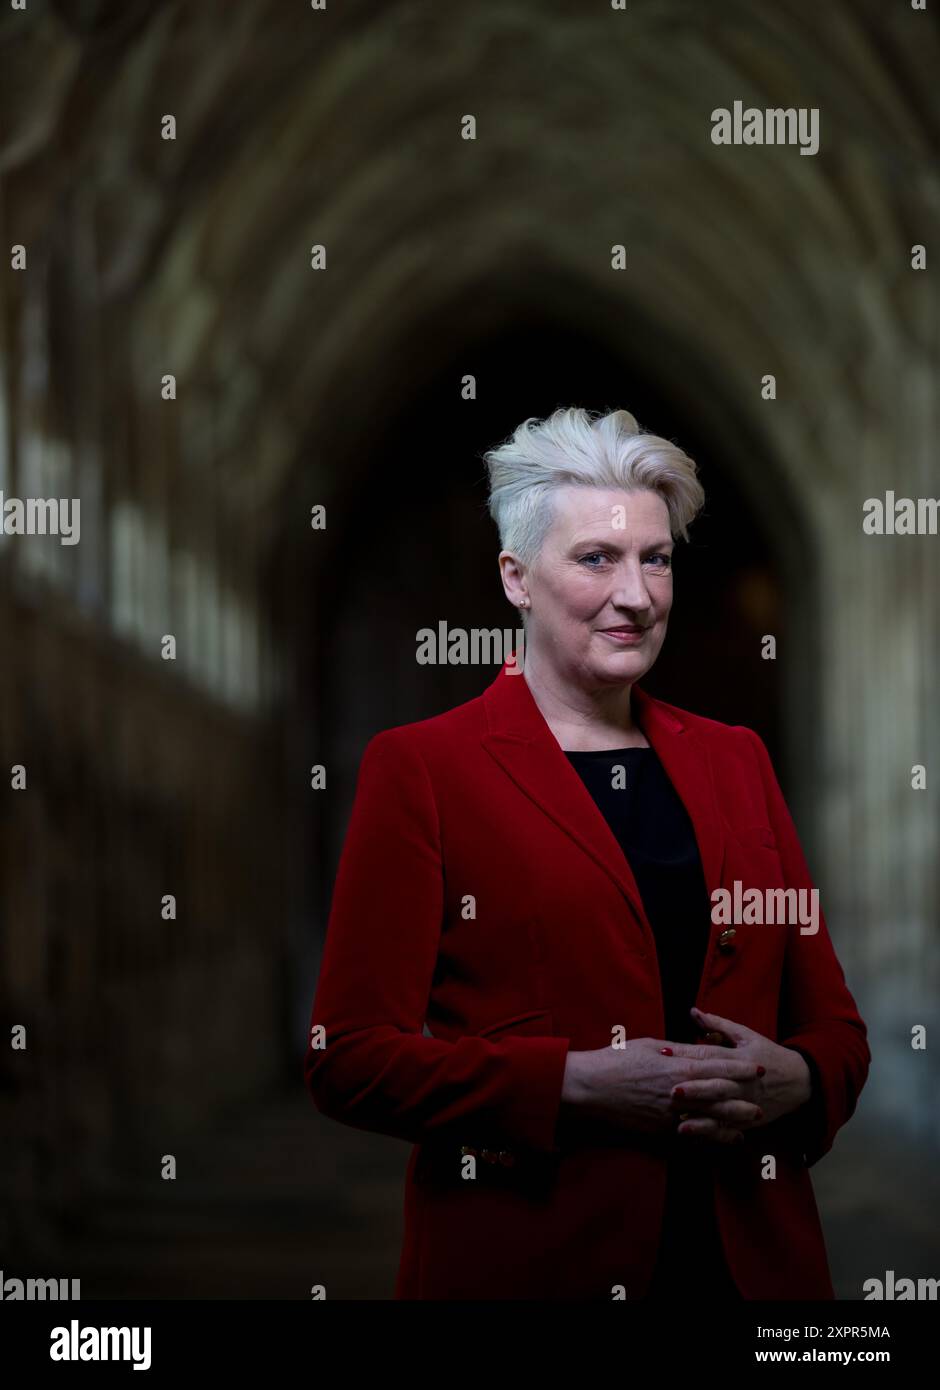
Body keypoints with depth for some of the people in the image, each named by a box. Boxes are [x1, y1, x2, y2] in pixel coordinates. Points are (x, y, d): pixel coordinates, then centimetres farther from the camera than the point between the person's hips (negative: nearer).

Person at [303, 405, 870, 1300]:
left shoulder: (733, 760, 11)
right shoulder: (420, 768, -3)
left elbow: (833, 1024, 13)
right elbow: (350, 1057, -8)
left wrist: (795, 1082, -9)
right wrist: (576, 1083, -18)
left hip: (753, 1258, 4)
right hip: (527, 1260, -4)